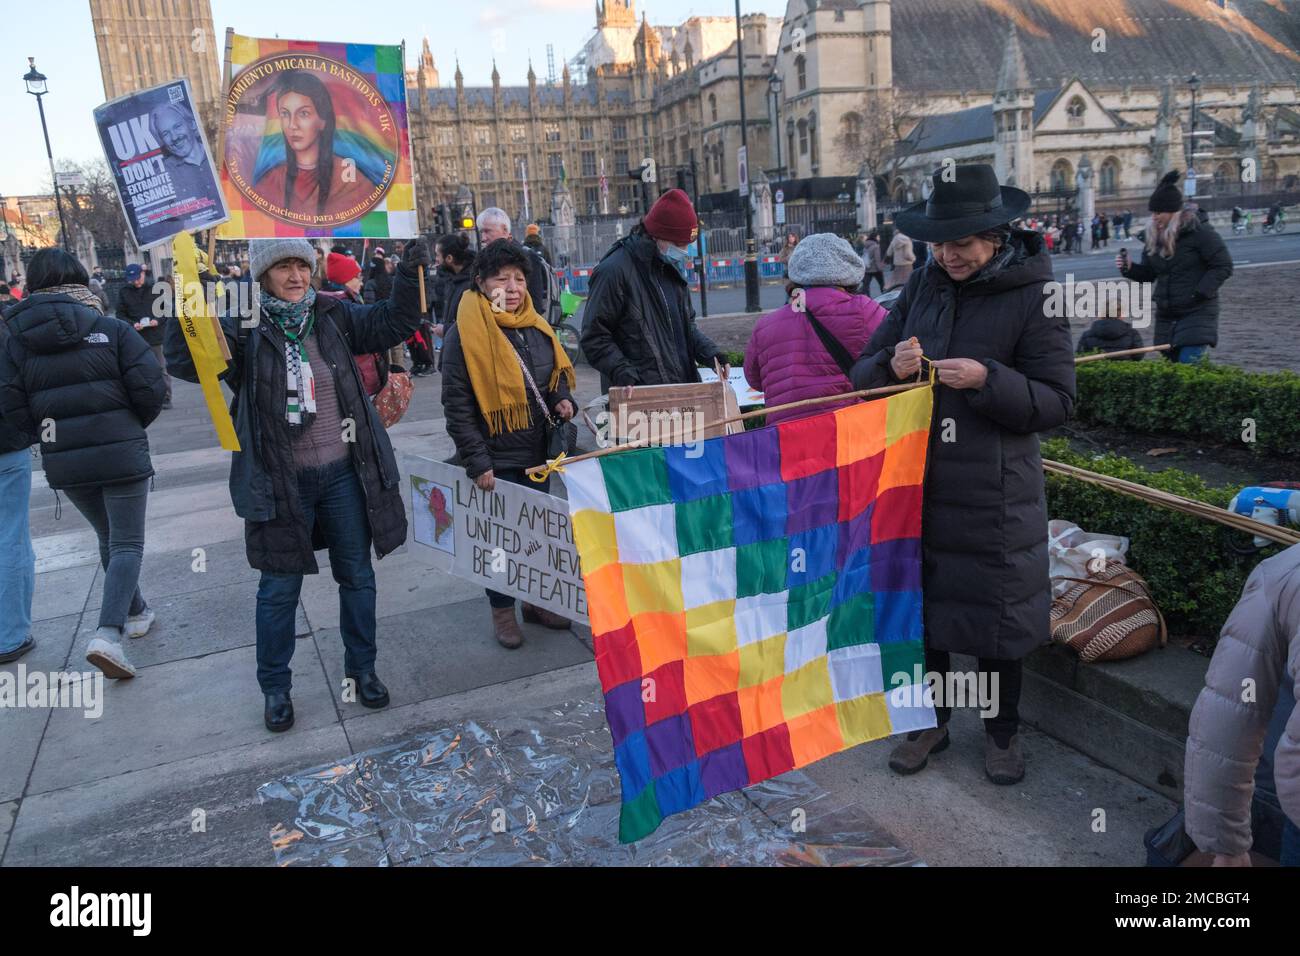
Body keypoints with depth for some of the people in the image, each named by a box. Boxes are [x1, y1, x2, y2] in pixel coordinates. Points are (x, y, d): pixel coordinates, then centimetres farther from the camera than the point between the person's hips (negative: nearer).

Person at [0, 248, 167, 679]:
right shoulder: (111, 329, -7)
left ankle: (135, 612, 35)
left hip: (63, 461, 4)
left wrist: (49, 433, 13)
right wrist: (134, 426, 5)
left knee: (108, 537, 23)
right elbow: (150, 387, -13)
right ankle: (109, 632, -13)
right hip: (121, 452, -4)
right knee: (127, 544, 3)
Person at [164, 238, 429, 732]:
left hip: (344, 474, 3)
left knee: (357, 576, 14)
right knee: (279, 588, 9)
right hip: (281, 483, -3)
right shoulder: (244, 330, -9)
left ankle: (362, 669, 34)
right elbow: (186, 360, -20)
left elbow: (392, 323, 5)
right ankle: (276, 688, 28)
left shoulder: (334, 316, 1)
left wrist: (410, 273, -8)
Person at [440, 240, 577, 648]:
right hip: (497, 460, -6)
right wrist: (477, 462, -18)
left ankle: (537, 600, 35)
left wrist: (562, 399, -2)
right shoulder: (464, 334, -14)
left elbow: (556, 374, 20)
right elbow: (457, 405, -15)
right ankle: (502, 611, 25)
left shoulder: (536, 327, 6)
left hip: (538, 453, 6)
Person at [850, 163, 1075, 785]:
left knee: (994, 615, 11)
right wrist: (892, 366, -17)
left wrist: (986, 379, -26)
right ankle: (931, 719, 36)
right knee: (922, 604, 15)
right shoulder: (924, 285, 4)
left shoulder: (1034, 294, -9)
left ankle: (1003, 730, 34)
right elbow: (861, 374, 5)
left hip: (994, 495, -4)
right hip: (918, 482, 4)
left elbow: (1057, 402, -11)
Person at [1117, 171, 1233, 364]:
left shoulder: (1198, 232, -12)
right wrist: (1129, 268, -6)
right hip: (1166, 315, 6)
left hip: (1197, 312, -6)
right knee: (1173, 362, 10)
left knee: (1189, 363, -15)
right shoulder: (1153, 236, 6)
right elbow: (1149, 274, 13)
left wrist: (1200, 293, -18)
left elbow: (1223, 266, -9)